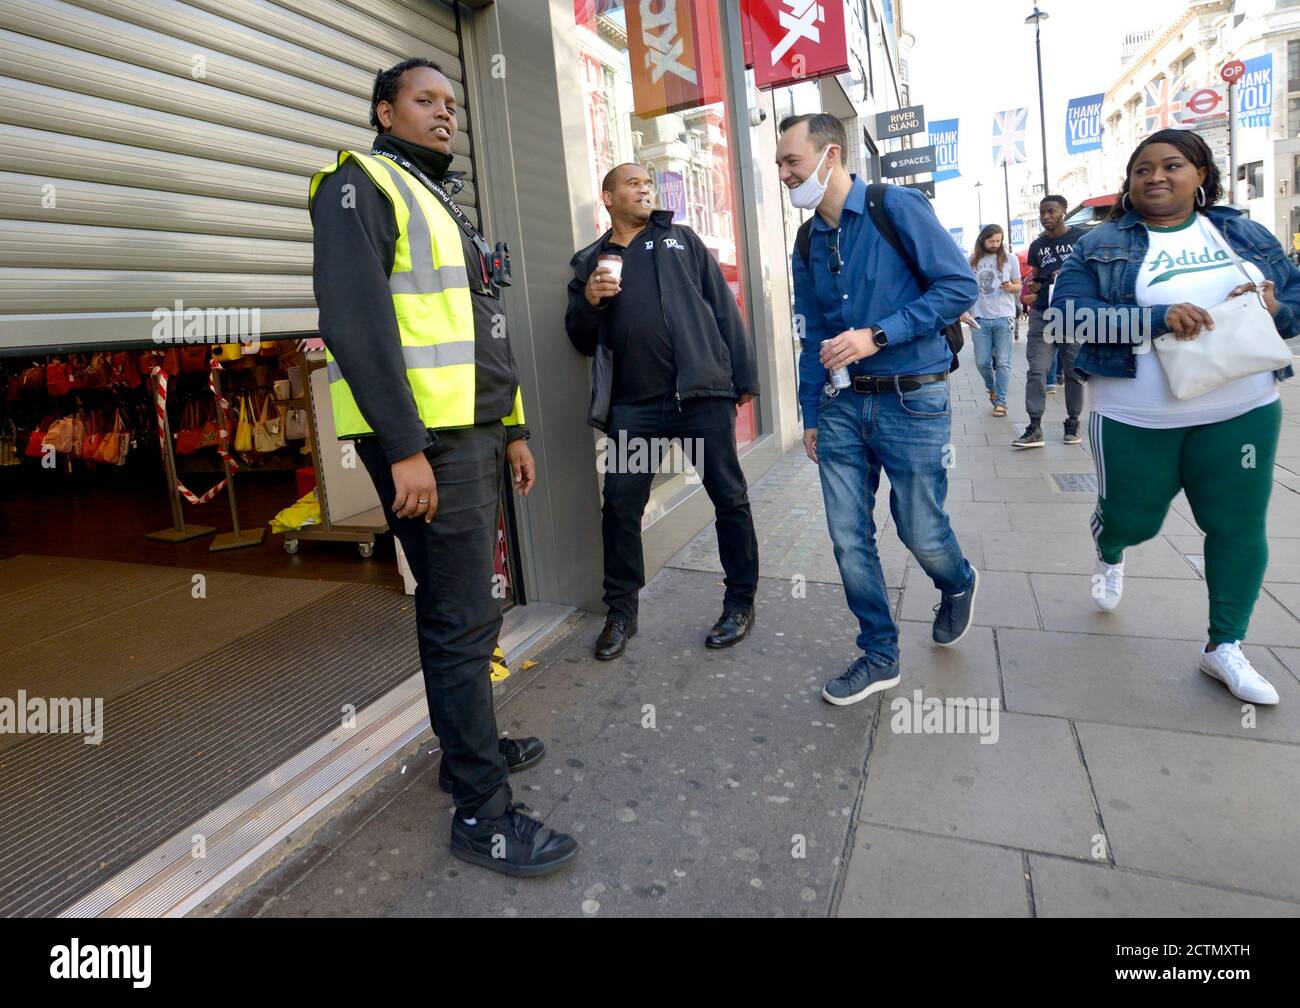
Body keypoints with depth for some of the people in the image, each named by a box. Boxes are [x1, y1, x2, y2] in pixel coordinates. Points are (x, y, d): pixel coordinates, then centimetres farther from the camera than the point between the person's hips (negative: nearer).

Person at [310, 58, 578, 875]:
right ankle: (481, 812, 4)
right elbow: (354, 320, -16)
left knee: (472, 605, 15)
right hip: (424, 439, -9)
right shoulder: (361, 185, -3)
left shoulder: (444, 203, 25)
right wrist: (404, 448, -22)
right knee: (462, 618, -7)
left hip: (475, 431, 9)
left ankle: (472, 746, 31)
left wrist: (513, 428, 19)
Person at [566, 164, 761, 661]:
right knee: (620, 506, 2)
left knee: (729, 499, 4)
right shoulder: (588, 261, 16)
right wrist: (588, 301, -6)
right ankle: (621, 611, 17)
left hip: (702, 392, -1)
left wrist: (743, 375, -1)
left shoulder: (681, 239, 12)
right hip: (633, 404, 2)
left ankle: (740, 601, 20)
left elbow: (723, 306, 6)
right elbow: (582, 340, 15)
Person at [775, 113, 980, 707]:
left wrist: (876, 335, -21)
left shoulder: (897, 209, -7)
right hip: (841, 407, 5)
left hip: (912, 401, -5)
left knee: (921, 532, 4)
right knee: (849, 539, 3)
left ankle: (957, 587, 41)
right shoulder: (808, 241, 10)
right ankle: (879, 656, 21)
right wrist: (811, 416, 13)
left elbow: (960, 286, -12)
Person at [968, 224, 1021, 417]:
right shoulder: (972, 261, 7)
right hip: (980, 318, 1)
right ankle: (992, 388, 29)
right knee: (982, 362, 1)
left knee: (1003, 362, -3)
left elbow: (1018, 286, 13)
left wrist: (1011, 287, -10)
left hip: (1003, 317, -1)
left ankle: (1000, 401, 2)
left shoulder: (1010, 259, 7)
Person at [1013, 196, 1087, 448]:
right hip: (1042, 313, 3)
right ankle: (1034, 427, -8)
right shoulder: (1037, 245, 14)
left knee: (1073, 370, 3)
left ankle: (1072, 423, 15)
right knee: (1036, 369, -7)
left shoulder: (1081, 238, 2)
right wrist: (1032, 285, -1)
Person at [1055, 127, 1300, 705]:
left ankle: (1224, 647, 19)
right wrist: (1156, 317, -25)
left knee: (1239, 526, 3)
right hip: (1135, 419, -2)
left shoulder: (1245, 235, 10)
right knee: (1131, 518, 10)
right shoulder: (1100, 245, -1)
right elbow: (1068, 310, -14)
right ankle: (1109, 557, 48)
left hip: (1241, 413, 3)